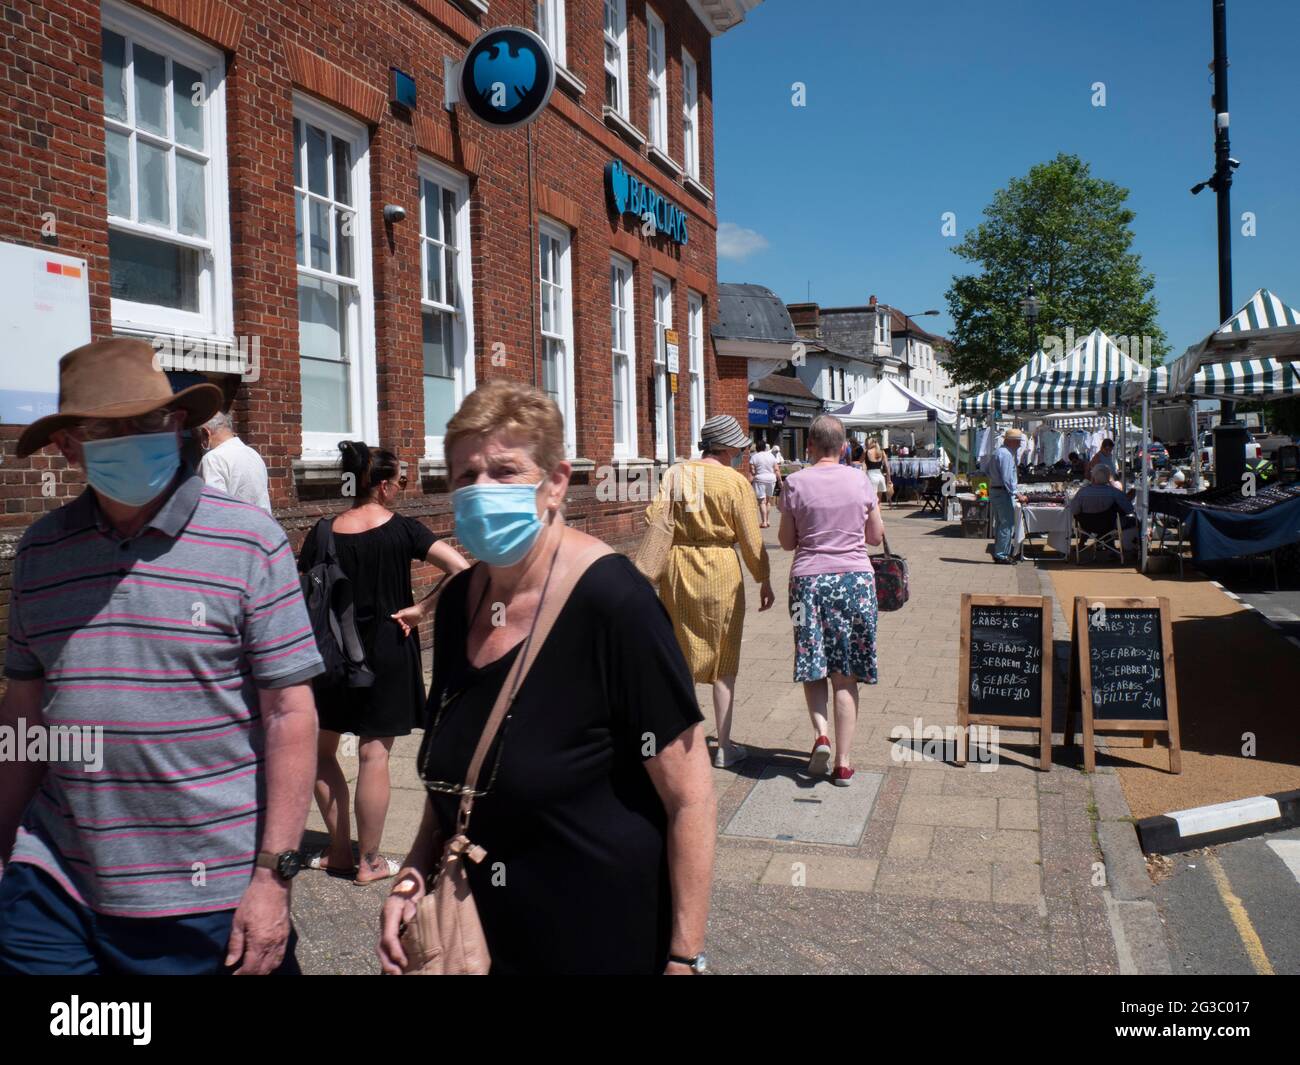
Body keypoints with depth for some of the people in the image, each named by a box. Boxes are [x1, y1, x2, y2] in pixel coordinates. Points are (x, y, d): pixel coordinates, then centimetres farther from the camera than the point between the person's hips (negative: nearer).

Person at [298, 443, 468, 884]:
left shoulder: (324, 532, -3)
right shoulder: (402, 529, -9)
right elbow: (461, 569, -20)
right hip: (388, 654, -2)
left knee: (321, 750, 19)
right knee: (374, 755, 4)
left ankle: (340, 851, 23)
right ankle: (370, 862, 14)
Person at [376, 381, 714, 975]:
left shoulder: (610, 601, -21)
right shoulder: (456, 602, -1)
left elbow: (689, 797, -18)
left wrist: (684, 957, -16)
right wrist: (414, 875, 0)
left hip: (605, 941, -6)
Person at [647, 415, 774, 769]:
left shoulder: (676, 475, 2)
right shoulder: (734, 482, -8)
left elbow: (653, 517, -5)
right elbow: (751, 539, -5)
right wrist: (763, 580, 6)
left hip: (677, 570, 4)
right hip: (719, 570, -3)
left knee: (678, 658, 15)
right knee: (723, 662, 8)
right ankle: (724, 747, 13)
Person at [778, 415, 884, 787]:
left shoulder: (796, 484, -5)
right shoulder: (861, 482, 0)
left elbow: (786, 542, 1)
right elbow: (876, 536, 9)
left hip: (809, 579, -1)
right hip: (856, 578, 1)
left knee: (812, 665, 15)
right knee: (845, 674, 6)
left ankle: (820, 732, -6)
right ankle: (844, 763, 9)